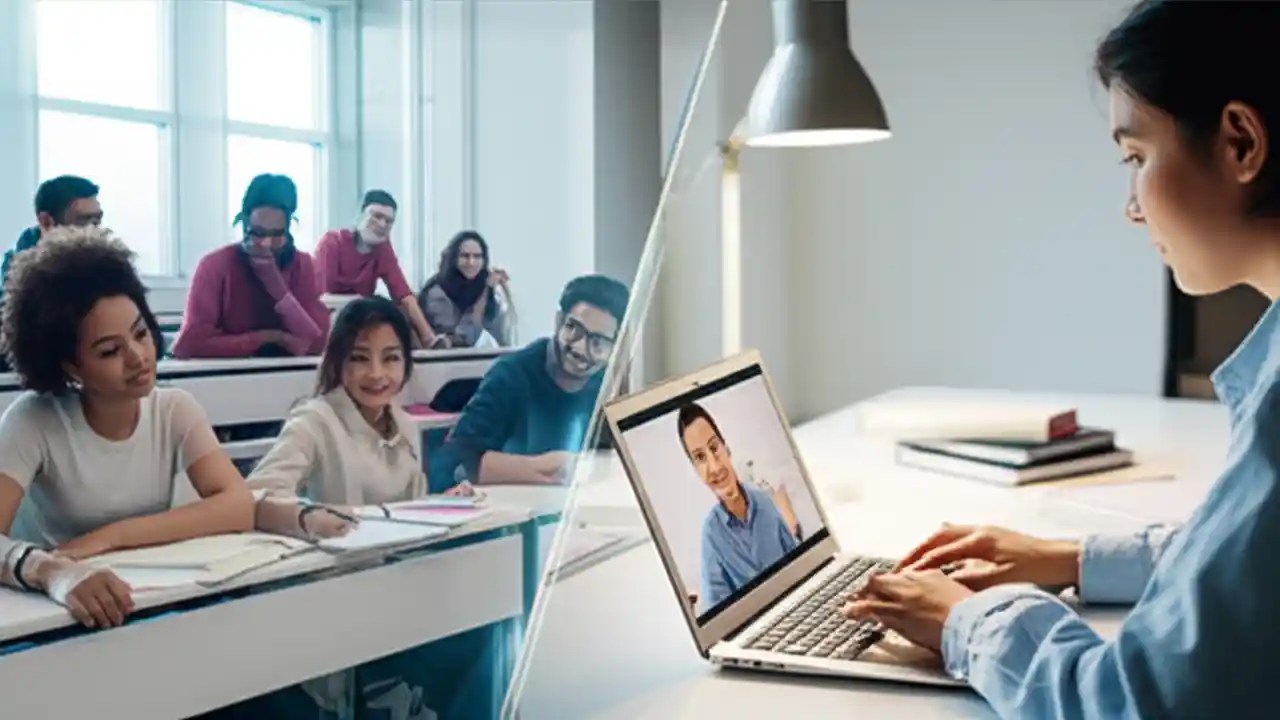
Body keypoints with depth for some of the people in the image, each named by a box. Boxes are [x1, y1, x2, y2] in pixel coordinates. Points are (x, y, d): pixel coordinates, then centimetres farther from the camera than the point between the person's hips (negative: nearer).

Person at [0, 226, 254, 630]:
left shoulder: (175, 410, -3)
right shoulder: (33, 420, -11)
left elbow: (240, 507, -14)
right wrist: (55, 572, -42)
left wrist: (109, 537, -22)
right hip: (54, 610, -2)